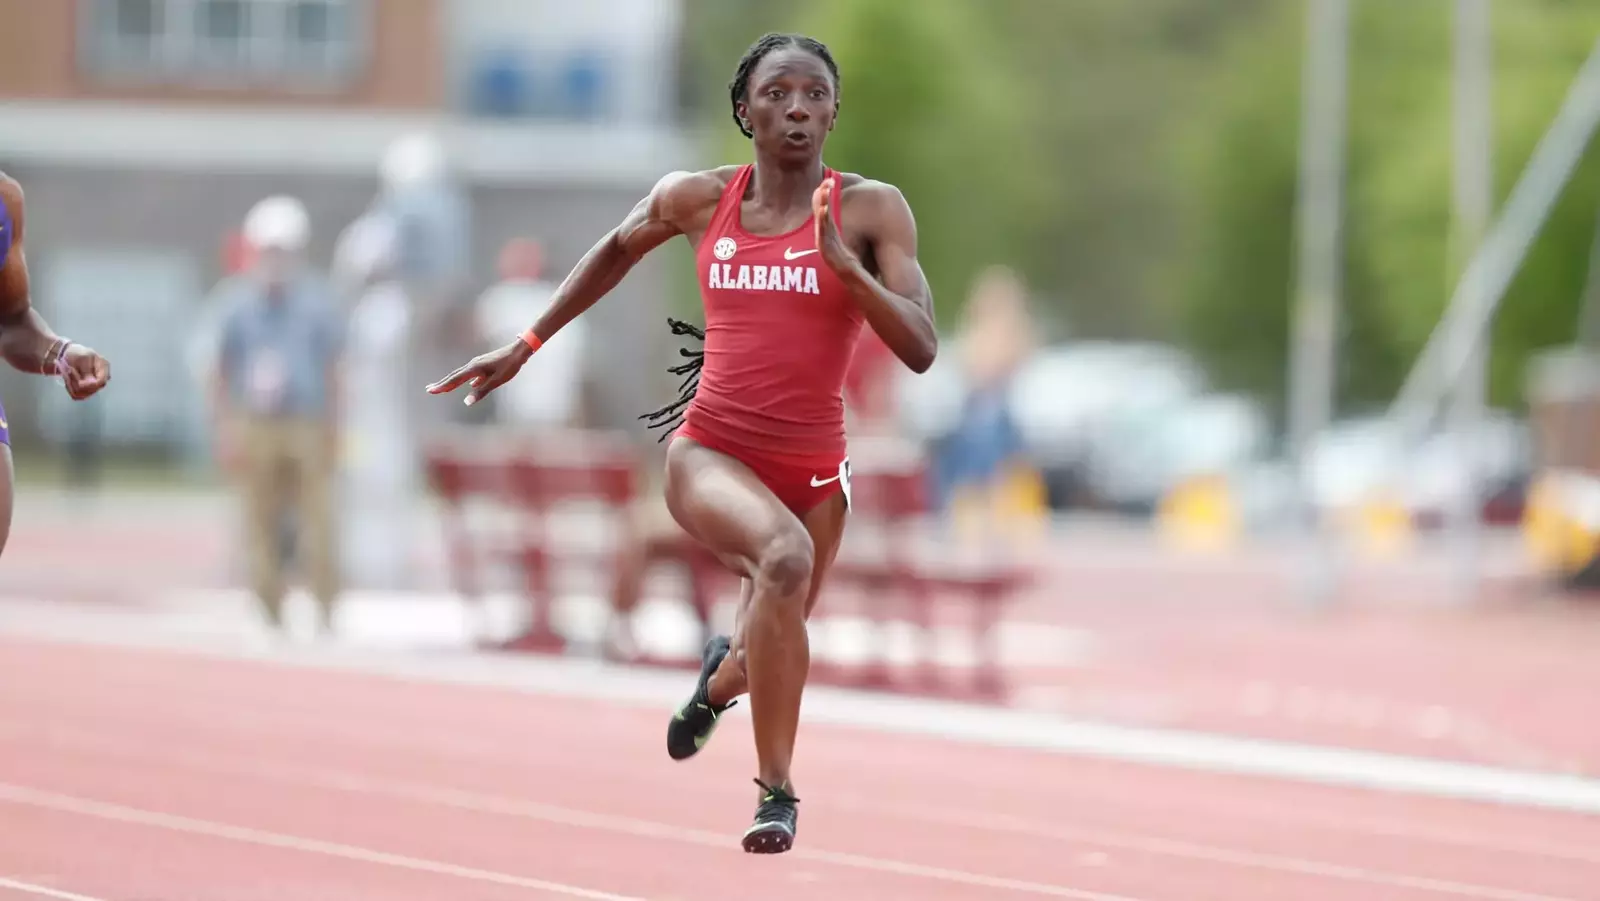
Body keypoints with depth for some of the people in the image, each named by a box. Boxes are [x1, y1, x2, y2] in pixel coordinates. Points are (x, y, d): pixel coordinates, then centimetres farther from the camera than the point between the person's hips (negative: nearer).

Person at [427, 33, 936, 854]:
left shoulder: (871, 210, -7)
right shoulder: (696, 199, -1)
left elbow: (920, 349, -14)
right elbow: (618, 251, 20)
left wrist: (841, 260, -25)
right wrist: (525, 345, 23)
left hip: (812, 469, 2)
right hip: (709, 453, -2)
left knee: (774, 643, 18)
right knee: (785, 556, -34)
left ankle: (723, 675, 60)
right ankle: (776, 792, -28)